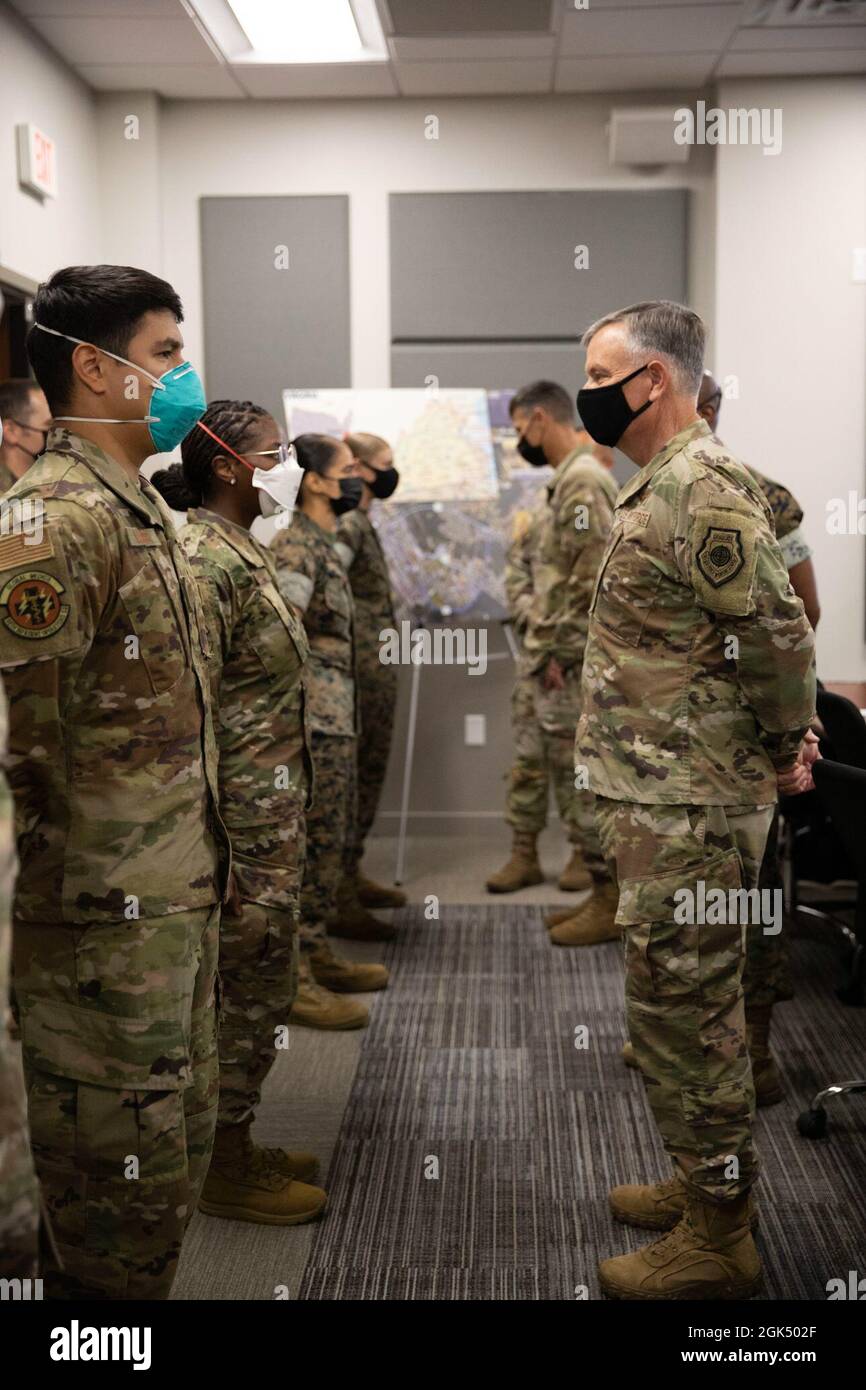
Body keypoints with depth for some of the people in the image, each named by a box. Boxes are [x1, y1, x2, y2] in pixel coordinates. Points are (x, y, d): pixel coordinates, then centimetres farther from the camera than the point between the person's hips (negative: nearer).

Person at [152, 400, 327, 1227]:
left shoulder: (241, 550, 11)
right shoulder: (206, 562, -19)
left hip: (273, 811, 10)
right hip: (244, 819, -10)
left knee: (255, 987, 18)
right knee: (252, 989, 3)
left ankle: (236, 1147, 33)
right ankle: (226, 1173, 20)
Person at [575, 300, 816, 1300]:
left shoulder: (700, 486, -19)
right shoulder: (661, 483, 15)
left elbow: (778, 630, -23)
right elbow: (749, 626, 21)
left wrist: (783, 748, -11)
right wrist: (780, 736, 15)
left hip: (686, 808, -10)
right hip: (660, 795, 10)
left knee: (680, 1010, -1)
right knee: (688, 1004, 19)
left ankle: (716, 1238, 14)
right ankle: (705, 1181, 35)